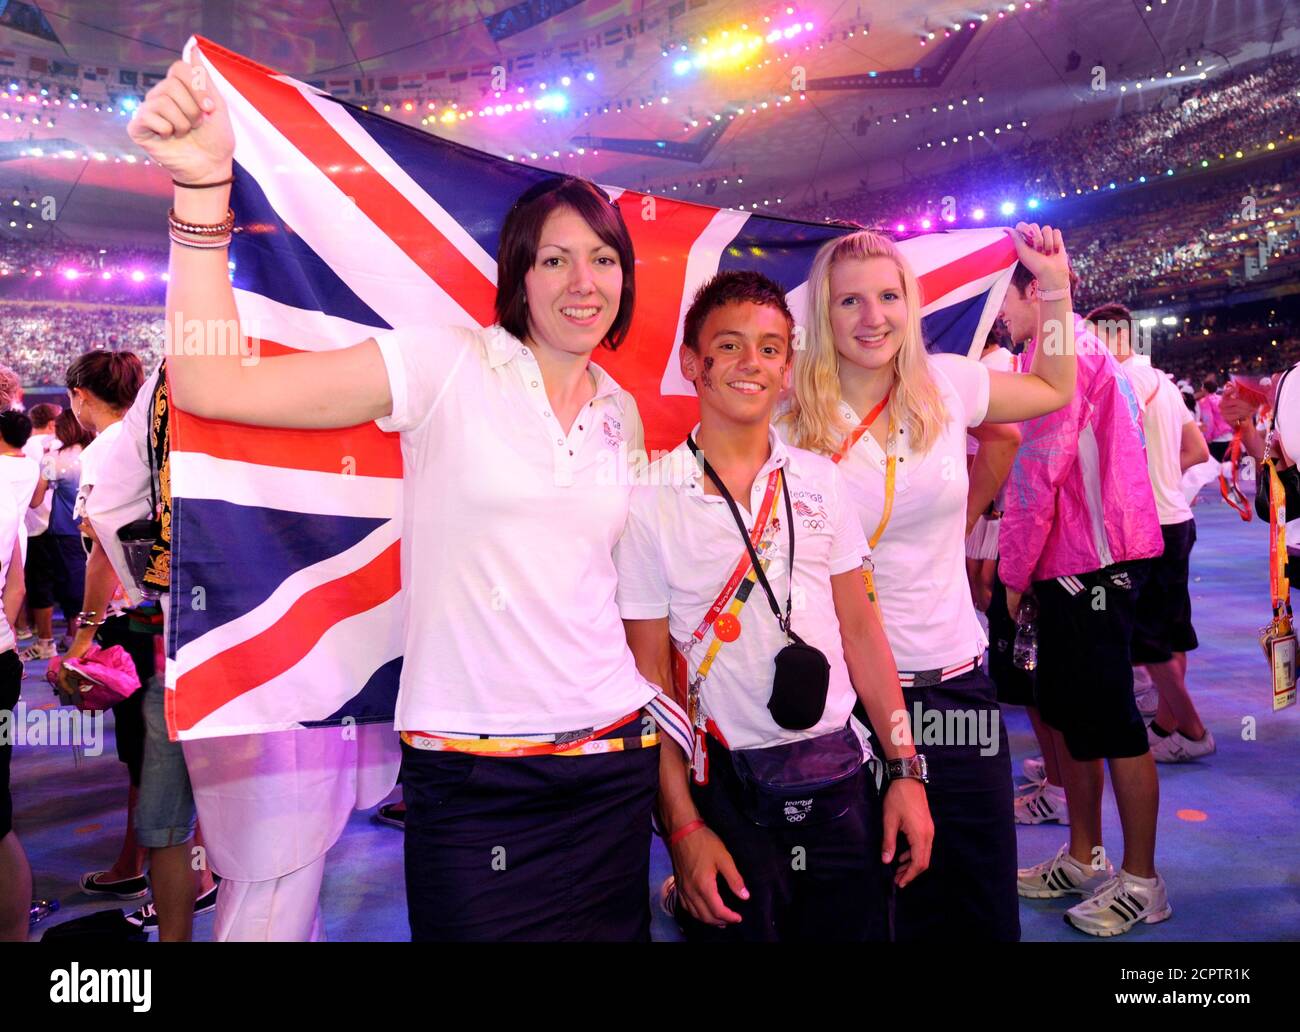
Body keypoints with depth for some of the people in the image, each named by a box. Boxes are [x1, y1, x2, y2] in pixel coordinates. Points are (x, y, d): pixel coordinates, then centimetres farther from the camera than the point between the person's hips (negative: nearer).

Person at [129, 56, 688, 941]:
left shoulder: (622, 414, 10)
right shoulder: (448, 367, -7)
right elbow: (212, 385, -18)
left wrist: (669, 716, 18)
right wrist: (204, 182, -25)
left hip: (613, 758, 5)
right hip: (472, 777, -5)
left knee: (610, 929, 14)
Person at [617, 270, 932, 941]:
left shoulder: (820, 479, 3)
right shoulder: (650, 497, -8)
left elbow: (860, 629, 6)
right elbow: (649, 673, -6)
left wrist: (906, 772, 3)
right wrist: (682, 826, -9)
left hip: (841, 774, 4)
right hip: (726, 791, -3)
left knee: (857, 928, 14)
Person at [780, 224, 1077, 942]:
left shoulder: (945, 385, 1)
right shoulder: (794, 422, -10)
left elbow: (1054, 390, 20)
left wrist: (1055, 282, 14)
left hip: (959, 680, 4)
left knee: (986, 908, 14)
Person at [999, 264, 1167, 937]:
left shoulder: (1059, 346, -11)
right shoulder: (1075, 347, 22)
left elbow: (1040, 471, -17)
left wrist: (1014, 573, -10)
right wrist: (1022, 569, 18)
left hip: (1090, 559, -10)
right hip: (1073, 560, 10)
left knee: (1109, 718, -2)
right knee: (1061, 709, 14)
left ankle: (1140, 881, 10)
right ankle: (1083, 858, 25)